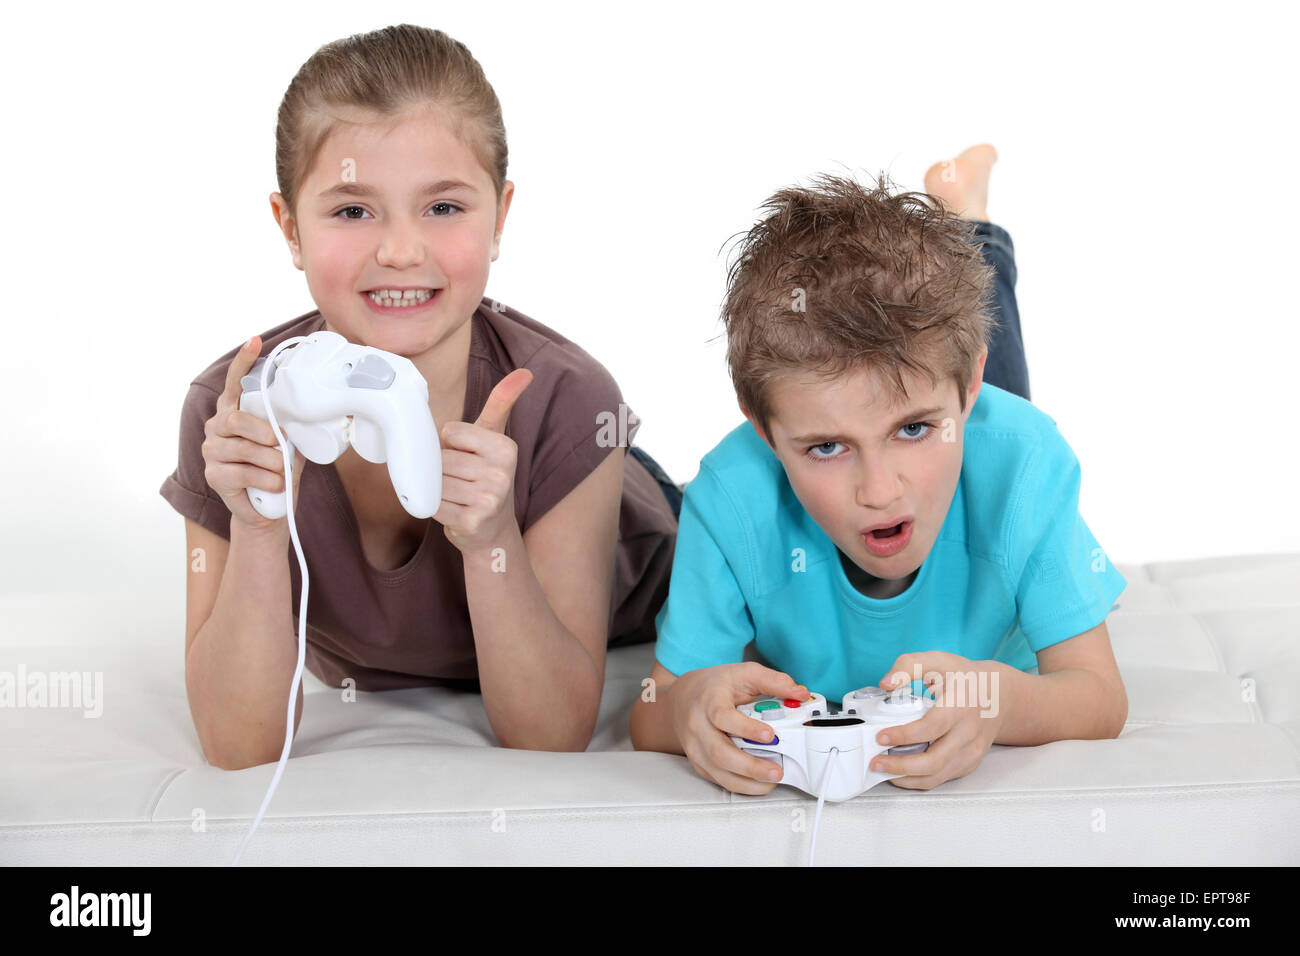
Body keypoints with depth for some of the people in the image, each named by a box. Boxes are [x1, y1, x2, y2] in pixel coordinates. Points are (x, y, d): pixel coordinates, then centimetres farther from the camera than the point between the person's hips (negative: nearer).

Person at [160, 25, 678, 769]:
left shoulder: (565, 402, -34)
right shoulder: (229, 410, -30)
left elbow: (551, 740, -31)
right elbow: (241, 749, -28)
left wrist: (491, 540, -48)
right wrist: (256, 526, -44)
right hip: (362, 694, 2)